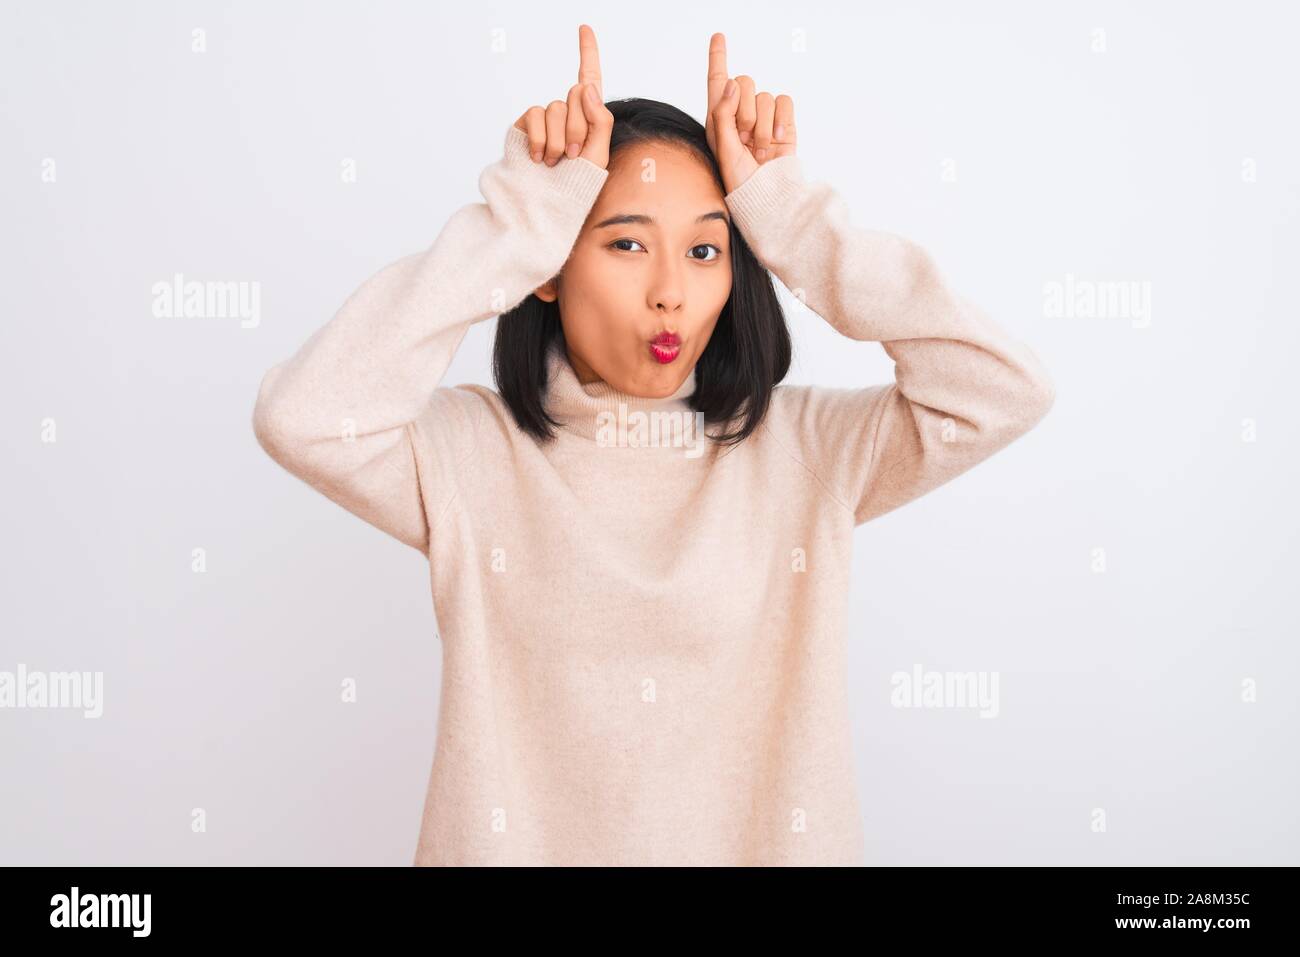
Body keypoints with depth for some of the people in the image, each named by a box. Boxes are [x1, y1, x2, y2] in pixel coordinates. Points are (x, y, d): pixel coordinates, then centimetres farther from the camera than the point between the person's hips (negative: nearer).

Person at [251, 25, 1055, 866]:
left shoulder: (802, 448, -5)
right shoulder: (470, 452, -9)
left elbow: (1004, 392, -14)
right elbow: (303, 418, -25)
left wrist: (792, 216, -15)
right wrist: (518, 222, -21)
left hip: (767, 843, 1)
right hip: (519, 841, -1)